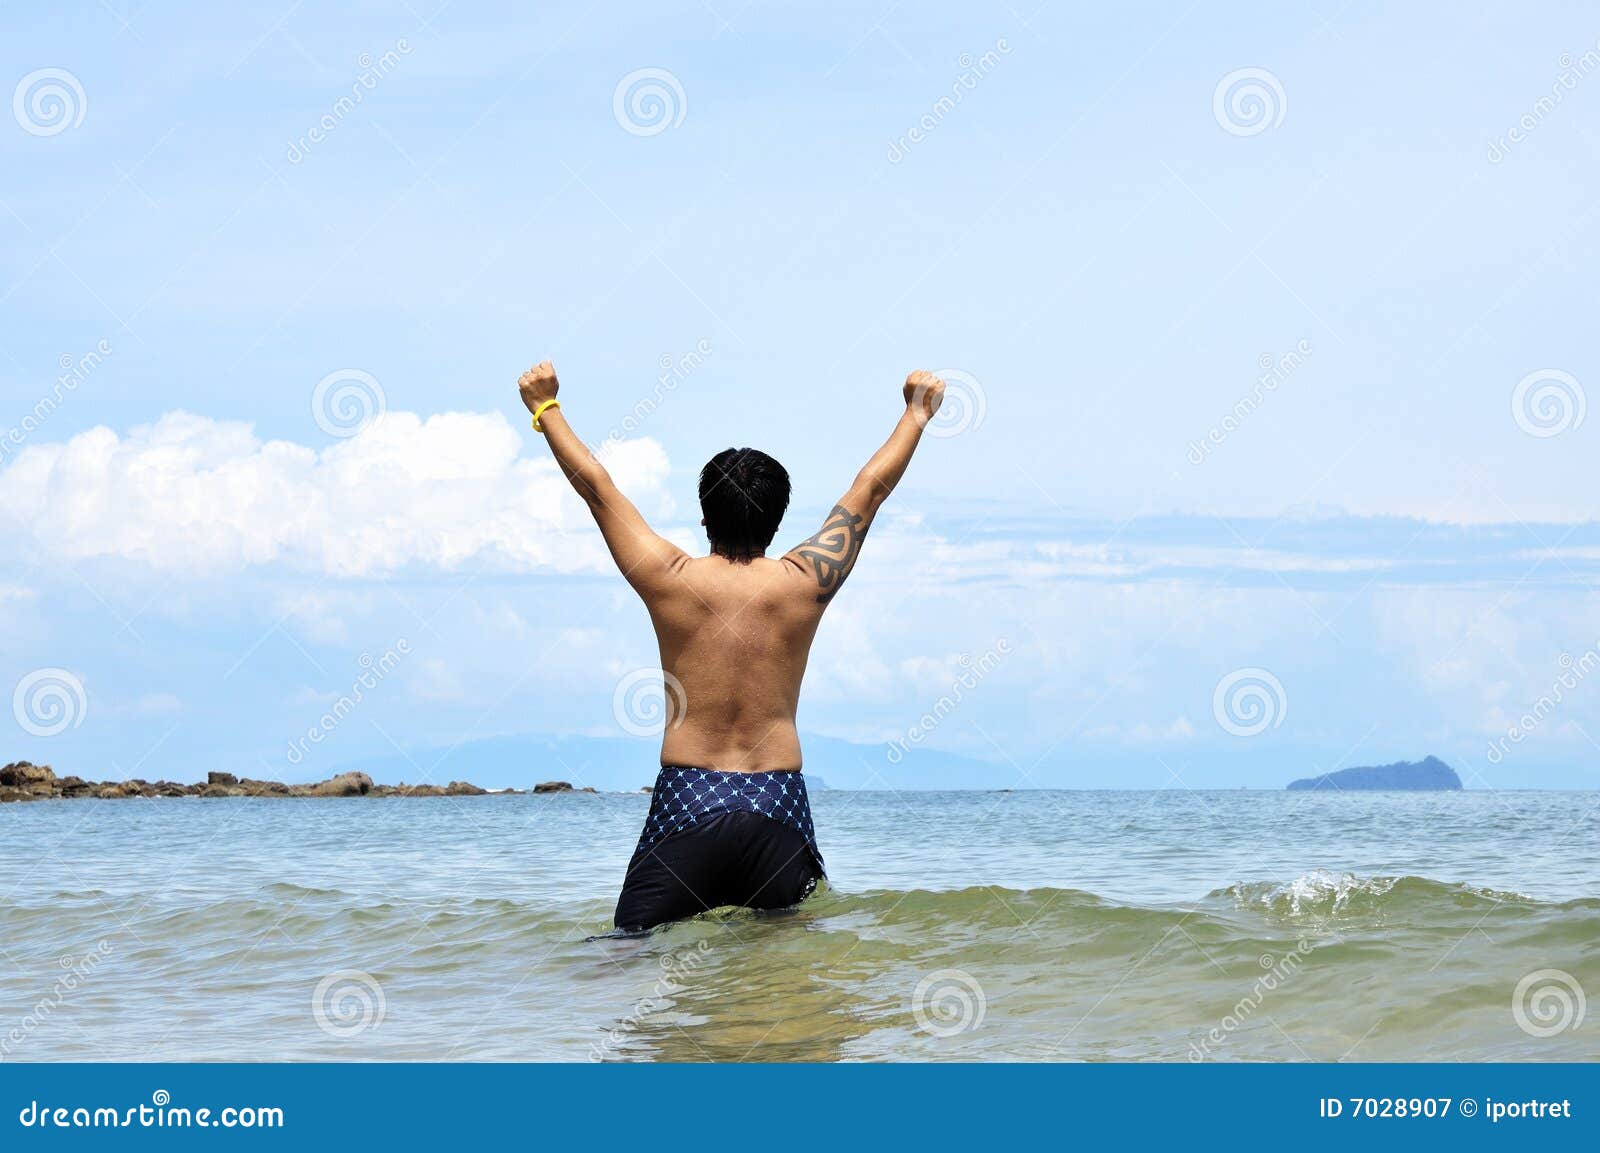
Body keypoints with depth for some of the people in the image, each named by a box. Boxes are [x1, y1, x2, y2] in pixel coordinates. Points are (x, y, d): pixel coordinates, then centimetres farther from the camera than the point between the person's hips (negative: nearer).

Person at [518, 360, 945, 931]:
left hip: (684, 804, -1)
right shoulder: (804, 584, 1)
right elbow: (869, 489, 16)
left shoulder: (670, 581, -1)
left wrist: (546, 408, 24)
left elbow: (596, 485, 11)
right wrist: (917, 411, 29)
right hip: (776, 808, 1)